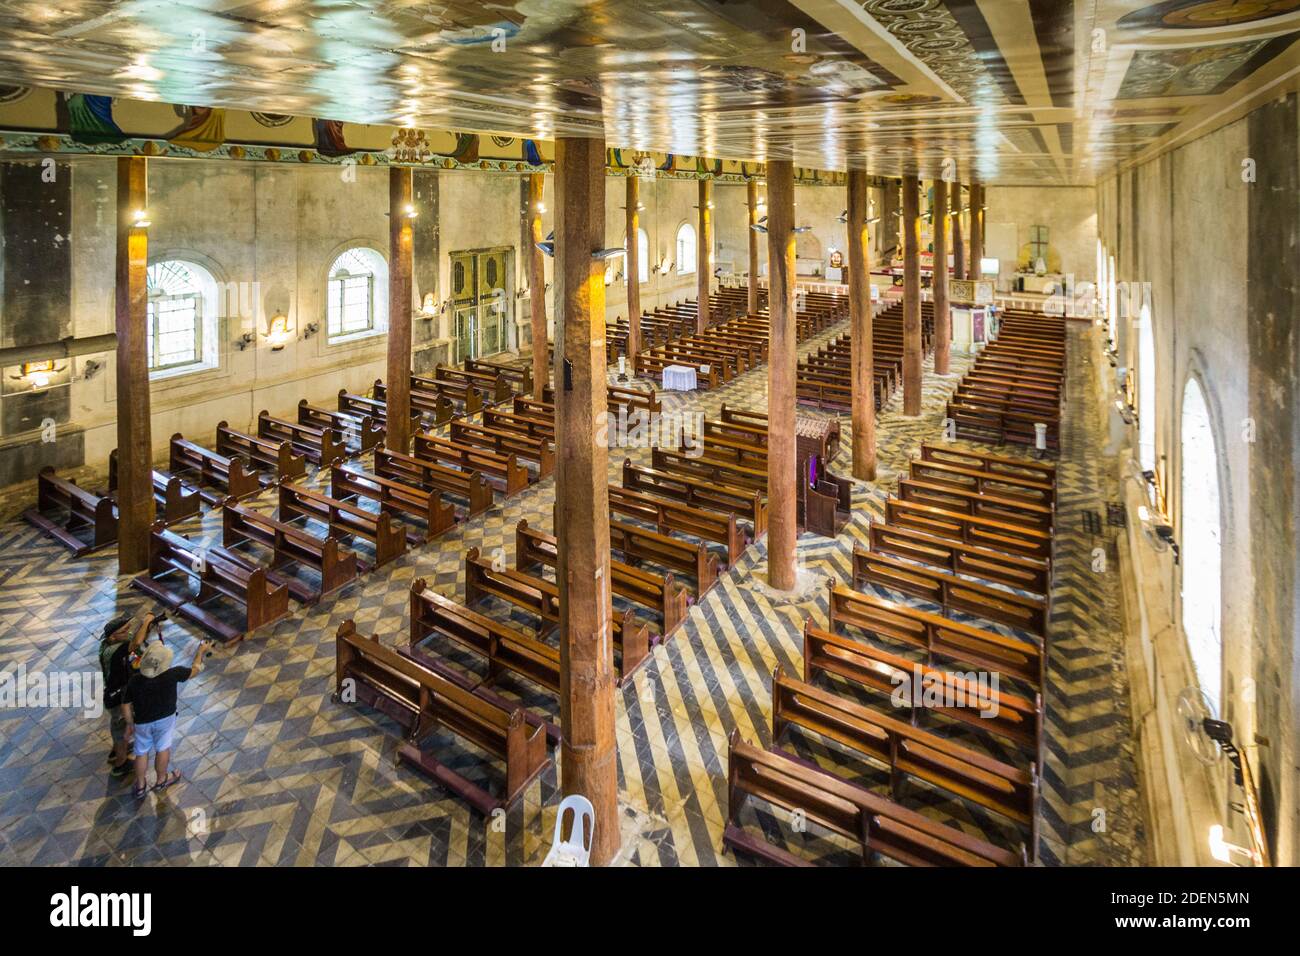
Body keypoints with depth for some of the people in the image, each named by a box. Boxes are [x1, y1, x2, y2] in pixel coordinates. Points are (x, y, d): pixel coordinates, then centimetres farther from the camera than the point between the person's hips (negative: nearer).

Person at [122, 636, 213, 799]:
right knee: (162, 749, 20)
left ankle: (140, 786, 38)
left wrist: (130, 724, 5)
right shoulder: (171, 675, -28)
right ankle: (161, 780, 40)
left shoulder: (134, 681, -24)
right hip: (165, 719, -1)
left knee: (142, 752, 21)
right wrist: (201, 652, 6)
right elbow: (194, 669, -10)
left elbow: (126, 706, -13)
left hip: (142, 722, 1)